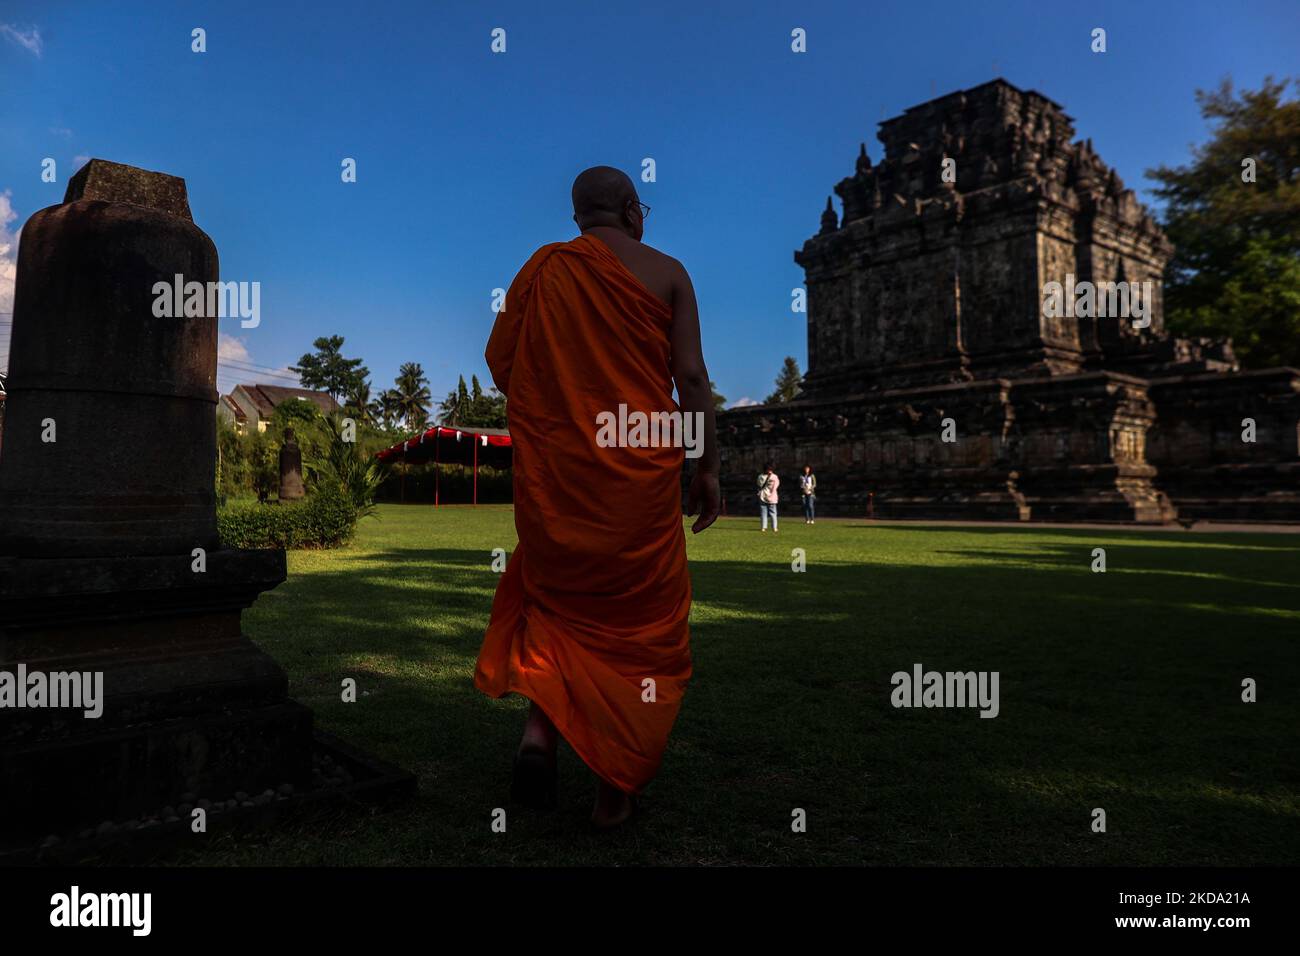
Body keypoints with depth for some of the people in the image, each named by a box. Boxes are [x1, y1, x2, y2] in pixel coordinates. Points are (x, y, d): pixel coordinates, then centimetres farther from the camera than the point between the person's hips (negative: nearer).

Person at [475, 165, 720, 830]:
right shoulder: (665, 273, 2)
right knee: (638, 617, 9)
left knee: (556, 598, 20)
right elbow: (691, 378, -4)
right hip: (640, 475, -1)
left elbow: (498, 361, 4)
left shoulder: (541, 268, 6)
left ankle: (539, 728, -1)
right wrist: (707, 468, 3)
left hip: (552, 470, 2)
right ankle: (614, 788, 14)